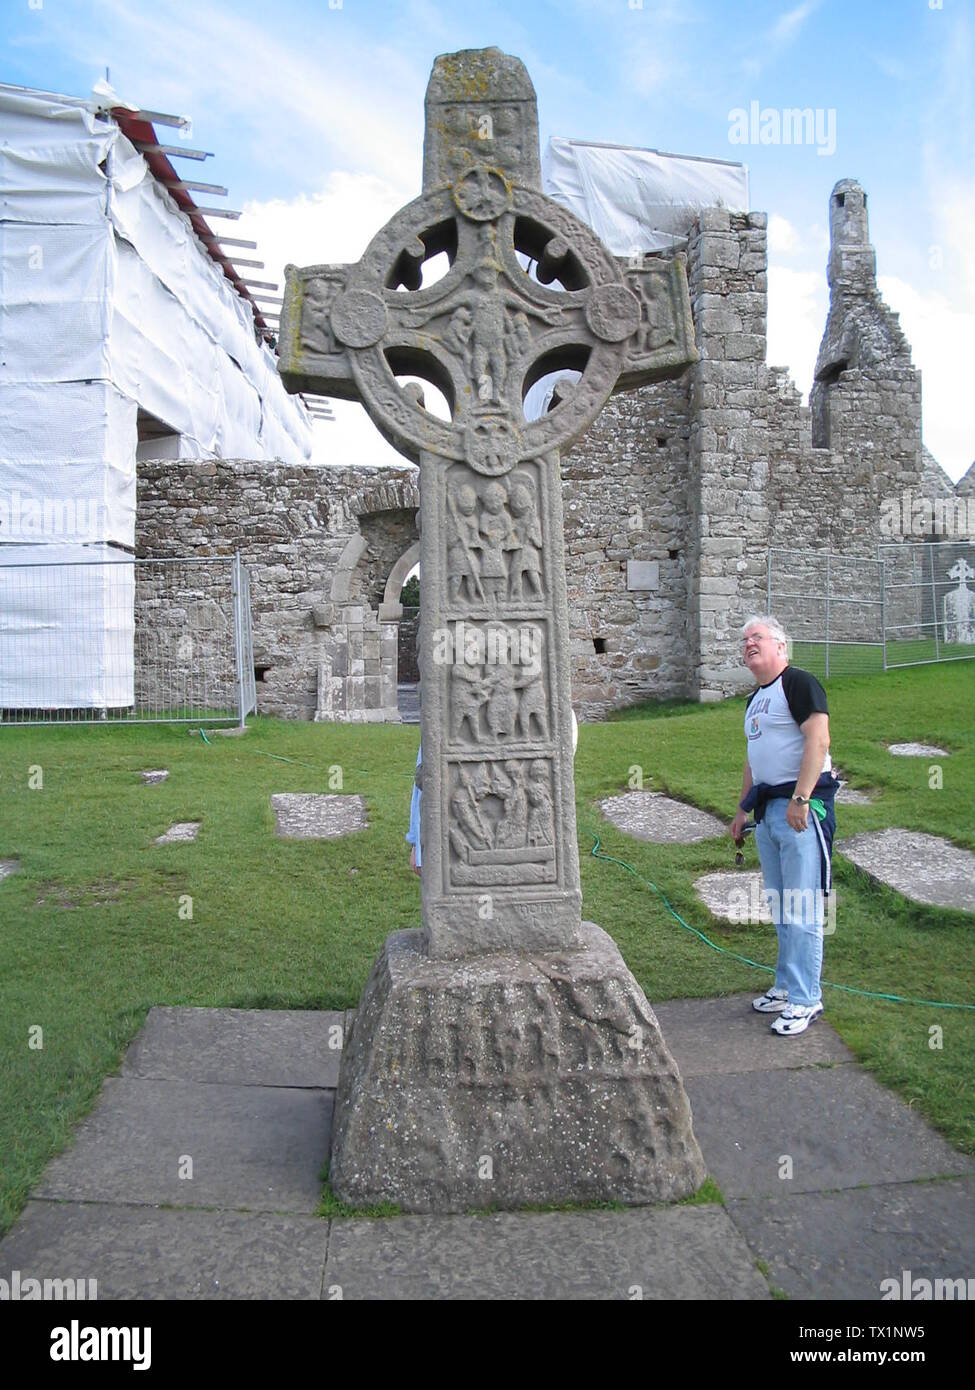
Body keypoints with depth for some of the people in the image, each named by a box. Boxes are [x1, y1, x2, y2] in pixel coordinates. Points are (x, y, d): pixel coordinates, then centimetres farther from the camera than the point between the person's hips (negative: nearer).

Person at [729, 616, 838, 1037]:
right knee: (779, 908, 14)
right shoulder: (755, 699, 20)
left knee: (801, 909, -6)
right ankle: (787, 986, 25)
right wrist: (742, 810, 24)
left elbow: (818, 740, -19)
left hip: (802, 807, -9)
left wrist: (799, 799, -25)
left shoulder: (799, 683, -8)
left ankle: (805, 999, 2)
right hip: (768, 811, 9)